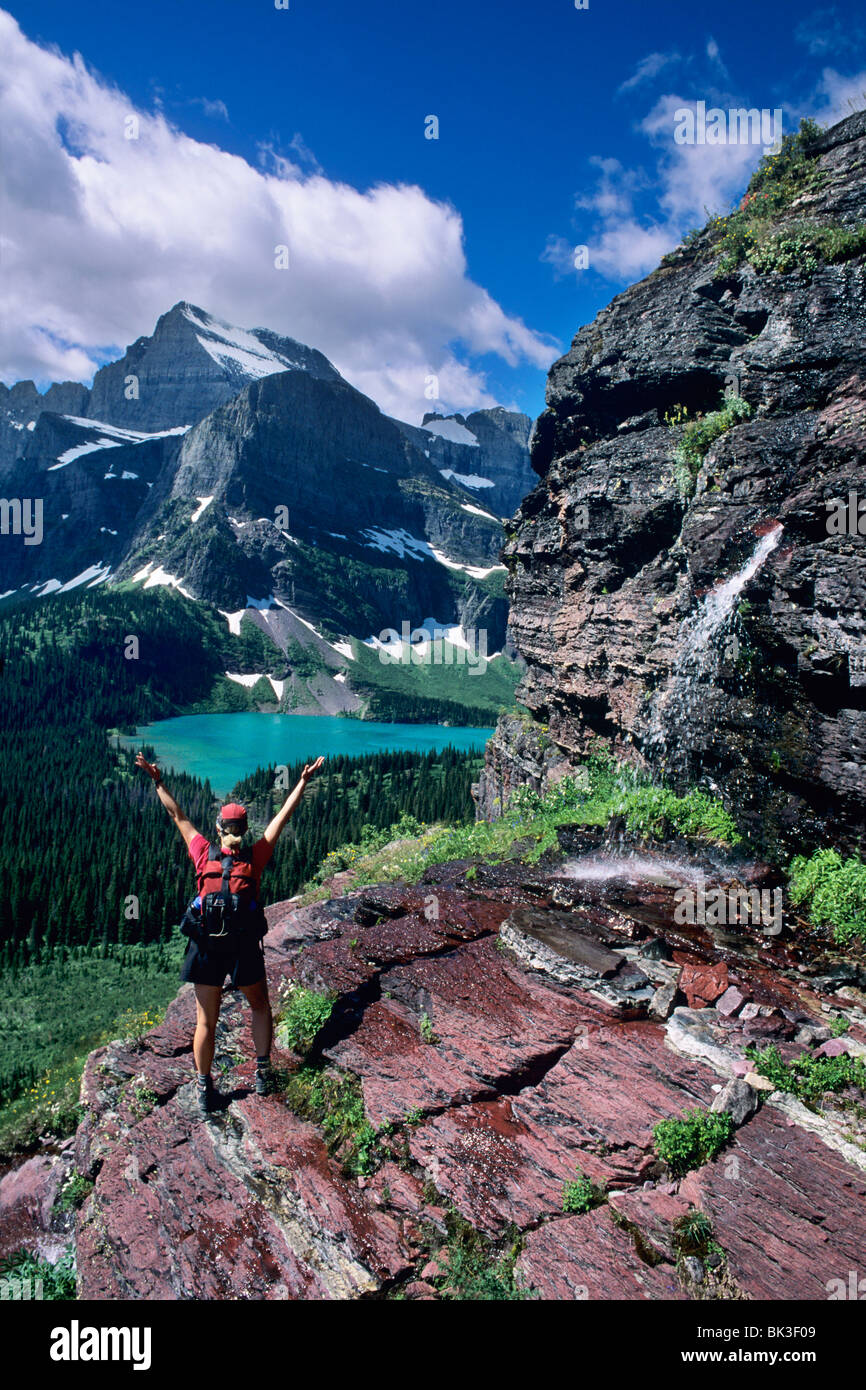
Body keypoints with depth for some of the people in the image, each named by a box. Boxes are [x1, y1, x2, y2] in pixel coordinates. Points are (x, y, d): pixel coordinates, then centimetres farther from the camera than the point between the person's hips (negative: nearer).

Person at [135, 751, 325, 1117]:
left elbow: (178, 816, 6)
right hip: (244, 946, -1)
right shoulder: (255, 858, -5)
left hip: (207, 946, 1)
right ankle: (262, 1073, 22)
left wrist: (158, 782, 15)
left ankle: (204, 1090, 20)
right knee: (260, 1007, 22)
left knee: (206, 1022, 11)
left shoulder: (203, 855, -3)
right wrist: (303, 782, 7)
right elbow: (282, 817, 0)